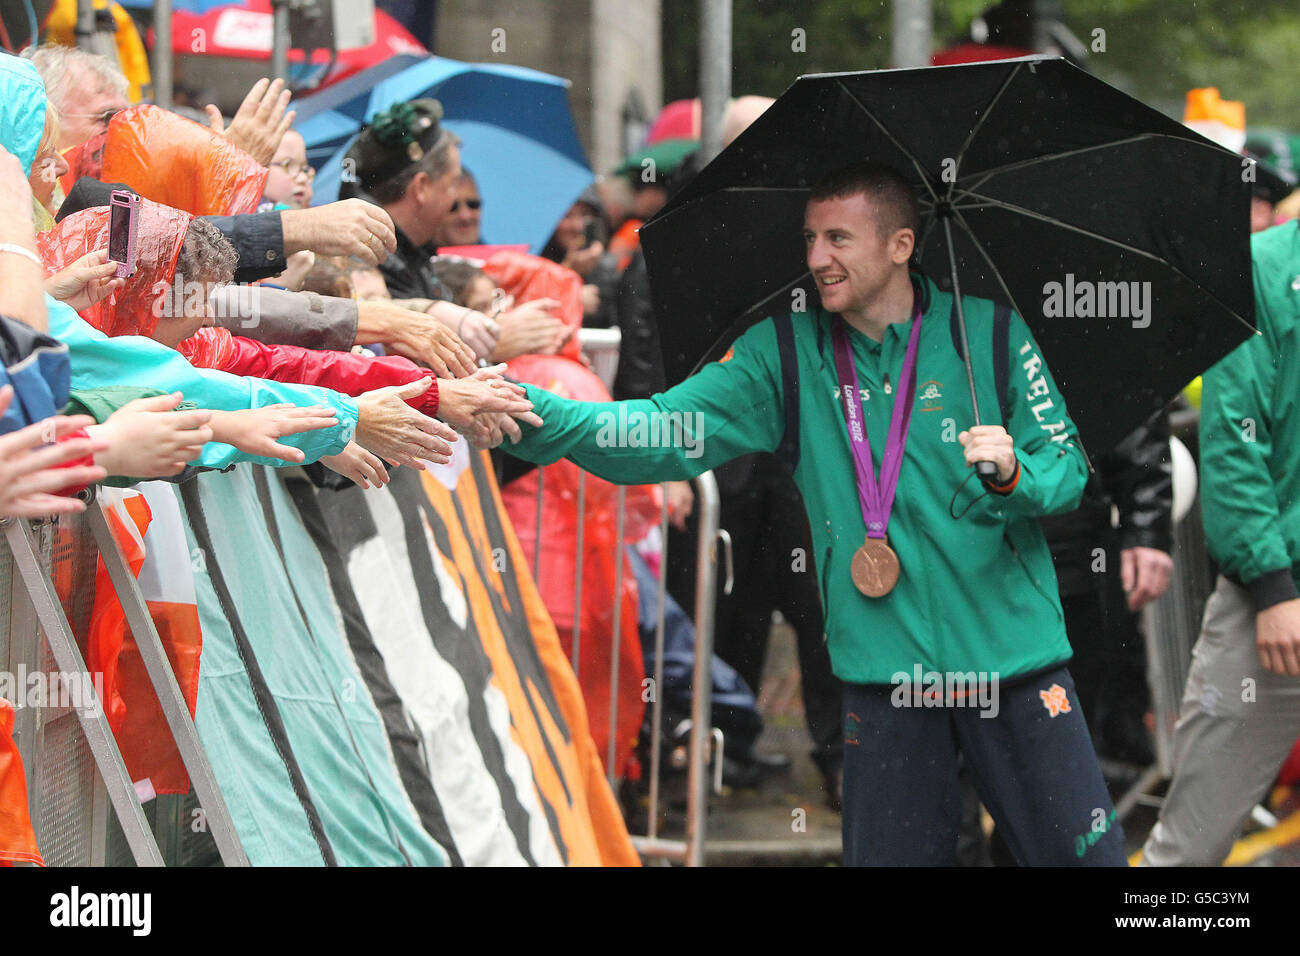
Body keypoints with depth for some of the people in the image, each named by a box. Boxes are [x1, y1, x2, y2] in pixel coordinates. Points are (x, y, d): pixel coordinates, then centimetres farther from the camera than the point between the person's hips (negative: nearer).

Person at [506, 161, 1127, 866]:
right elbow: (667, 433, -6)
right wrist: (536, 416, -21)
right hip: (884, 669, 1)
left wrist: (1014, 474, -21)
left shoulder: (988, 332, 0)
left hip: (1011, 656, -1)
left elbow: (1068, 466, 2)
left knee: (1083, 854, -2)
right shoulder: (785, 352, 3)